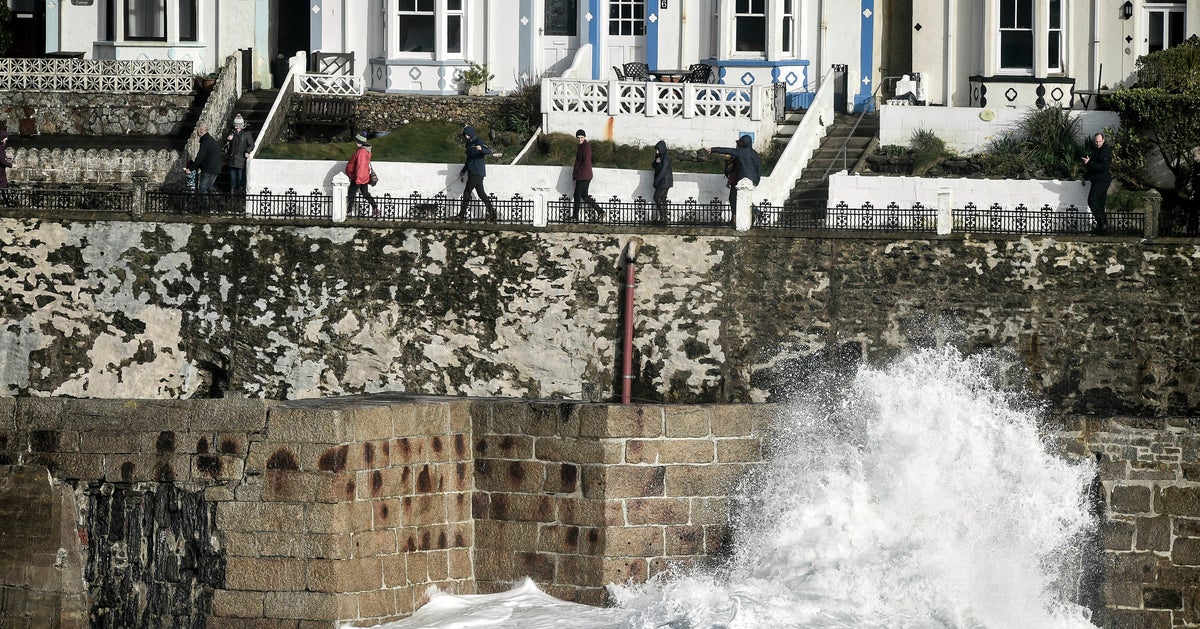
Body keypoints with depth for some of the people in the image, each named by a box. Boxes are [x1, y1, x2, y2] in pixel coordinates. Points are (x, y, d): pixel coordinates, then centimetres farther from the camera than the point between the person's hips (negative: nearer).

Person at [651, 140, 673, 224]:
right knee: (662, 199, 8)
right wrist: (656, 162, -11)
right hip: (662, 181, 9)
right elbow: (654, 167, 13)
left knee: (656, 198, -11)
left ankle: (662, 217, -8)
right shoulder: (659, 156, 10)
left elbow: (663, 170, -21)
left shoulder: (666, 157, -17)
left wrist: (656, 181, -18)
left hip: (665, 181, -9)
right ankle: (663, 218, 9)